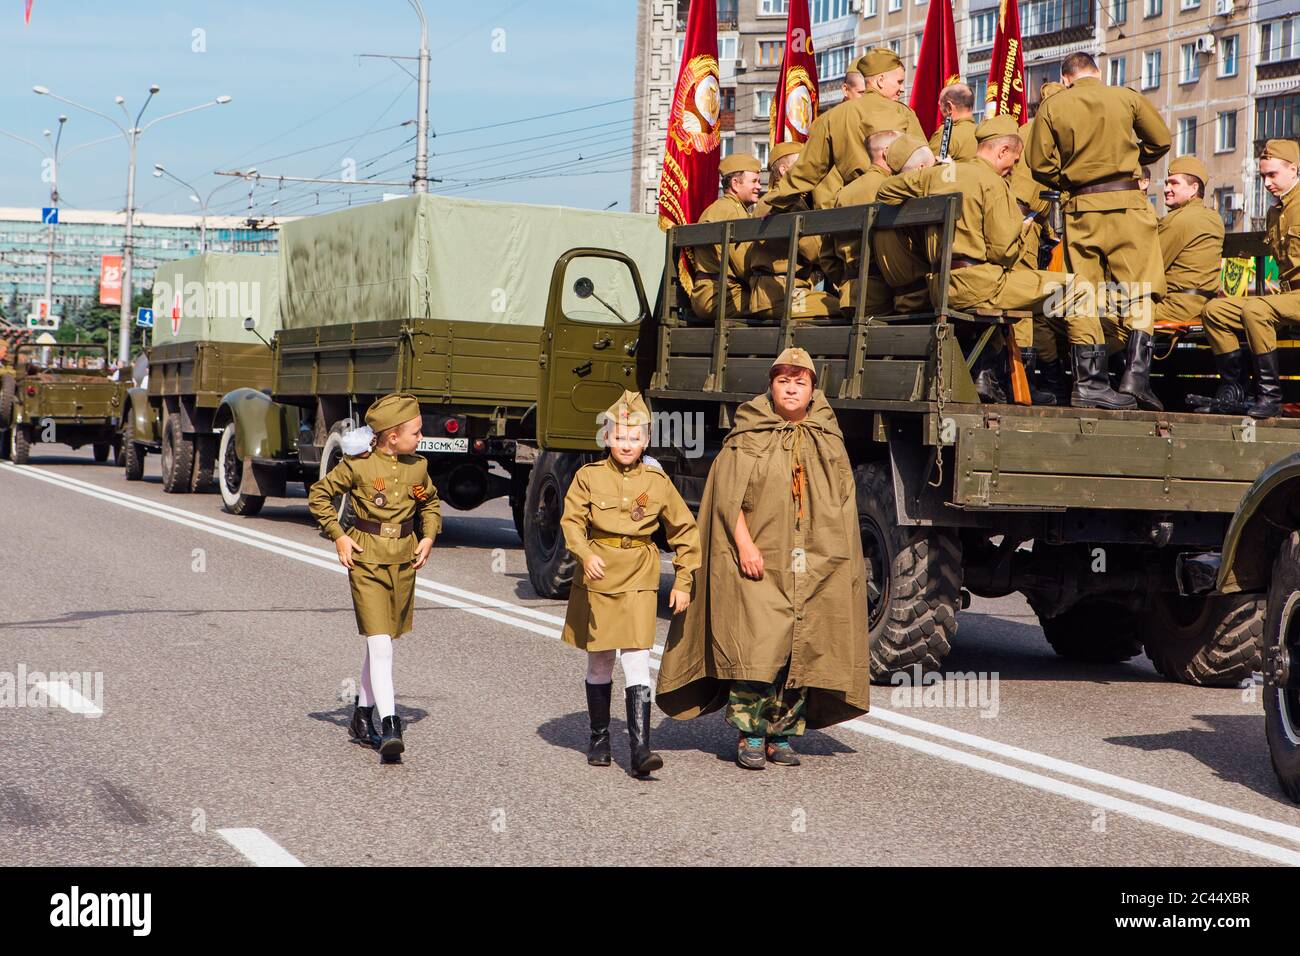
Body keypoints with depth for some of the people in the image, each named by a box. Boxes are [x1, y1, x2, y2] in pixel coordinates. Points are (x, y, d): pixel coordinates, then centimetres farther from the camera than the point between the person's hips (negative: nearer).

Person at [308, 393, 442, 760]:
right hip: (366, 562, -5)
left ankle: (363, 715, 30)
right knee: (380, 645, -14)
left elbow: (431, 503, 23)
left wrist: (429, 537, 8)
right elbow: (319, 495, 2)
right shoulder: (357, 465, -9)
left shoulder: (417, 467, 5)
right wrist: (338, 537, -4)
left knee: (381, 643, 14)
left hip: (404, 561, 5)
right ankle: (389, 726, -18)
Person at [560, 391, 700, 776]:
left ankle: (640, 748, -14)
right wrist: (585, 554, -27)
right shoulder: (589, 476, -1)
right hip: (597, 579, 1)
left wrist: (683, 583, 7)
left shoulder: (658, 482, 2)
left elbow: (685, 533, 10)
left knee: (637, 661, -10)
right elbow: (571, 521, -7)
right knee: (599, 662, 11)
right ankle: (599, 738, 28)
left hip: (639, 583, 0)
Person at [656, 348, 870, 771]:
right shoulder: (748, 437, 3)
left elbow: (842, 503, 15)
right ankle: (749, 734, -4)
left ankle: (782, 735, 10)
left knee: (802, 648, 1)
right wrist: (744, 543, -16)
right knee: (756, 643, -12)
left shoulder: (827, 442, 13)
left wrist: (832, 557, 5)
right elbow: (727, 493, -5)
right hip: (758, 560, -3)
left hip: (810, 565, 4)